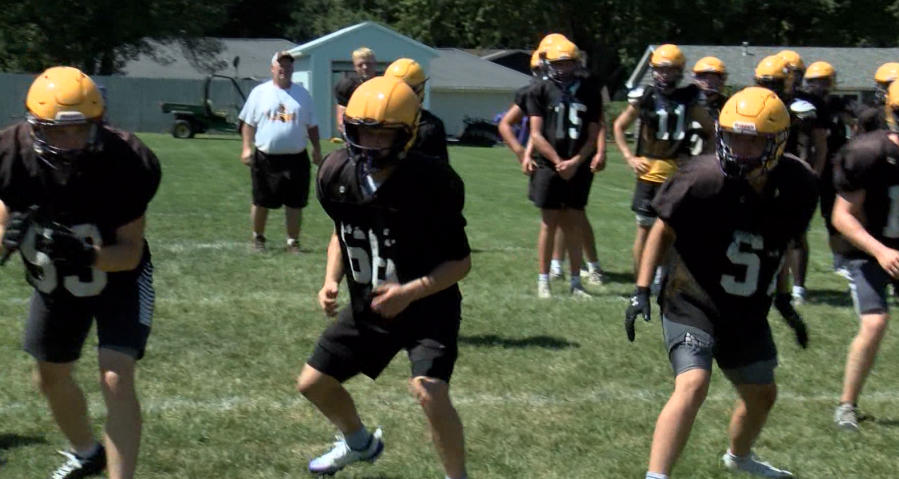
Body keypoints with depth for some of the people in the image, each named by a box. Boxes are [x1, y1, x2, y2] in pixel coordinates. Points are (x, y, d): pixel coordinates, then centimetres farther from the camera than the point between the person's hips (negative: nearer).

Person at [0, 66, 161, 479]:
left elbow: (130, 253, -26)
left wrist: (87, 256, -46)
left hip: (119, 277, -4)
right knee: (51, 378, 20)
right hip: (55, 283, 4)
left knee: (116, 379, -19)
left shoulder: (124, 163, -32)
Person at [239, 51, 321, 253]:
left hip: (296, 158, 1)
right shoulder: (260, 92, 2)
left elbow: (312, 125, 12)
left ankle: (293, 241, 13)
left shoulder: (302, 94, 7)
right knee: (261, 202, 8)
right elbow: (249, 123, 2)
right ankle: (258, 238, 25)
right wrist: (247, 147, -7)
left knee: (295, 203, 3)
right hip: (266, 158, -1)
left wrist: (317, 149, 6)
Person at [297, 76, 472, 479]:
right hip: (367, 307, 6)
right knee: (313, 383, 13)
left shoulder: (431, 184, -26)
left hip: (428, 306, -6)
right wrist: (331, 279, -6)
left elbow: (460, 261, -18)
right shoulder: (337, 174, -10)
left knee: (428, 391, -28)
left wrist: (411, 291, -31)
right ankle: (359, 442, 44)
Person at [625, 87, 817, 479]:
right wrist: (641, 291, -12)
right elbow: (664, 229, -9)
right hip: (692, 302, -6)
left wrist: (783, 300, 15)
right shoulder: (704, 180, -24)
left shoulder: (797, 188, -10)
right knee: (693, 384, -26)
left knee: (762, 394, 22)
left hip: (748, 313, 6)